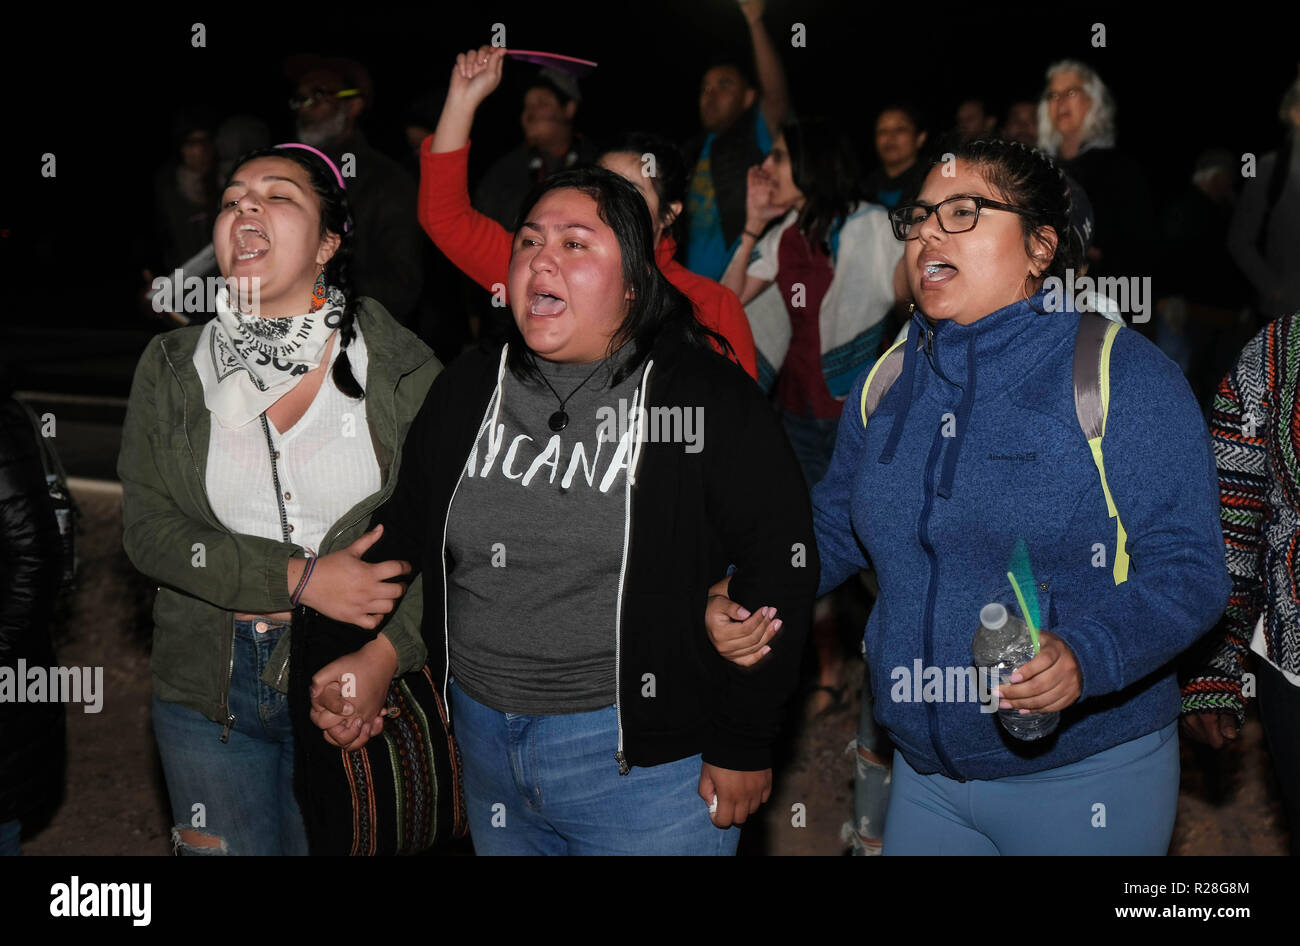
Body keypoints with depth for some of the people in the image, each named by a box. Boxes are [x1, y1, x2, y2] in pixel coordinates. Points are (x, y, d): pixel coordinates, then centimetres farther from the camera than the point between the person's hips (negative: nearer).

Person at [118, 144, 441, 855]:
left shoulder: (401, 367, -4)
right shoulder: (172, 366, 3)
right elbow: (145, 528, -4)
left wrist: (384, 659, -22)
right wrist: (299, 578, -16)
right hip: (209, 690, 2)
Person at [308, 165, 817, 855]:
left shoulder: (707, 398, -9)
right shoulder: (467, 390, 6)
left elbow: (779, 564, -9)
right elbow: (401, 529, 13)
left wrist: (744, 746, -9)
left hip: (641, 755, -5)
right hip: (484, 743, 5)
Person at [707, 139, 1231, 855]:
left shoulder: (1123, 375, -12)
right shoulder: (884, 386, 5)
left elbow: (1187, 567, -15)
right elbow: (833, 525, 17)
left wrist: (1085, 658, -32)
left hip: (1086, 780, -5)